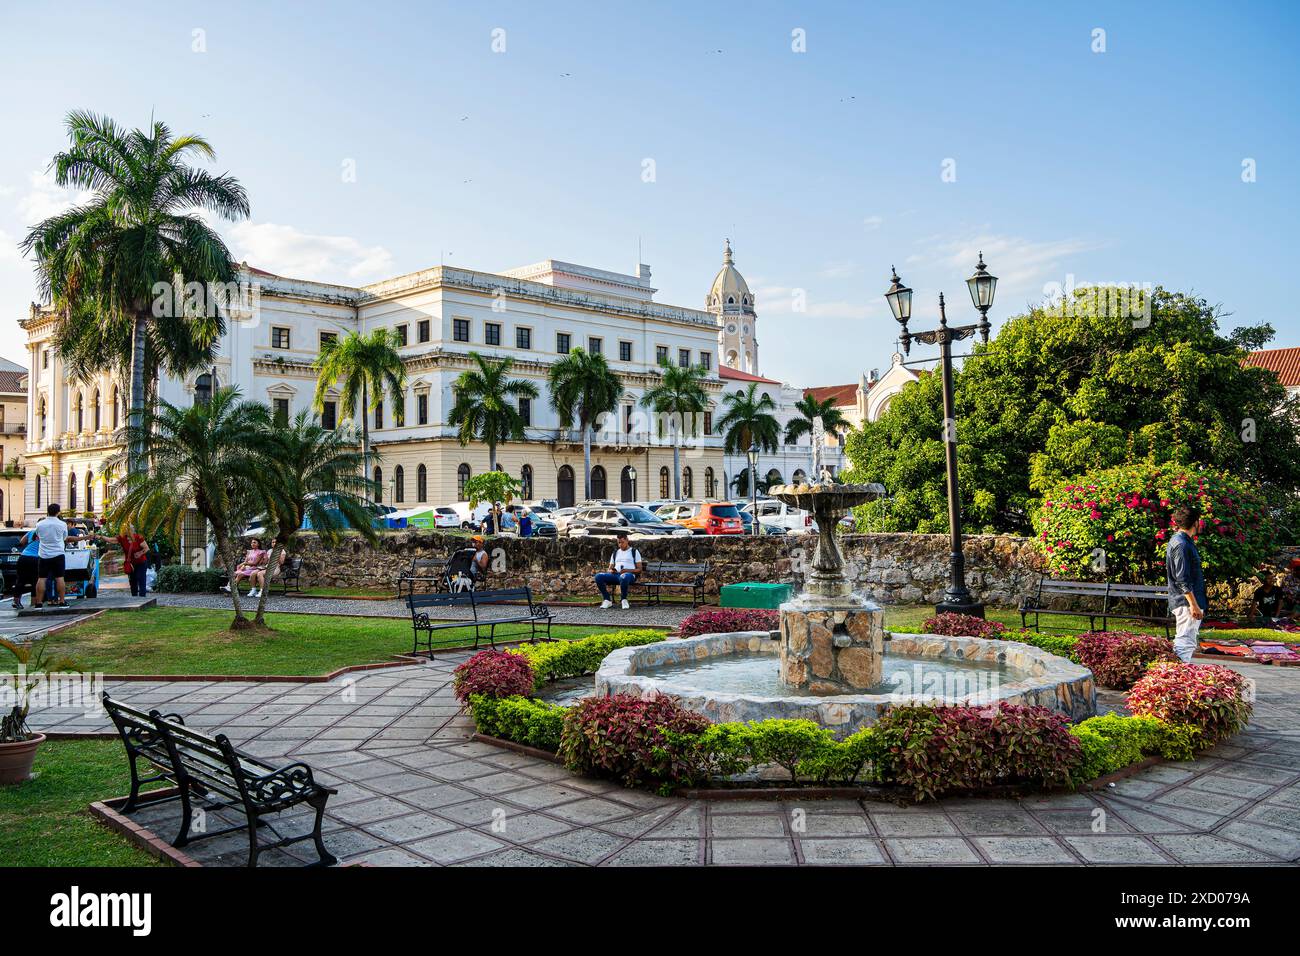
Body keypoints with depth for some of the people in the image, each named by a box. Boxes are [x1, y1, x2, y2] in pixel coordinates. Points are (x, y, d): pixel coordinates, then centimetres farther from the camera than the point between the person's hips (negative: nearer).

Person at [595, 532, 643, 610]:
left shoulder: (634, 552, 15)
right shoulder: (615, 553, 28)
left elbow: (639, 570, 6)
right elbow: (609, 569, 25)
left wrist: (628, 570, -12)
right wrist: (611, 571, -1)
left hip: (629, 575, -5)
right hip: (615, 574, 5)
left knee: (624, 577, -44)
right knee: (598, 577, -24)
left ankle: (624, 600, -23)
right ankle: (607, 600, -17)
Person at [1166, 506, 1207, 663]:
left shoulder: (1177, 540, 17)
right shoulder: (1181, 544, -16)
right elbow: (1182, 579, -21)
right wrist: (1194, 605, -21)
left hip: (1185, 602, 11)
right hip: (1187, 603, -11)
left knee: (1183, 642, 15)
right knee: (1185, 642, -11)